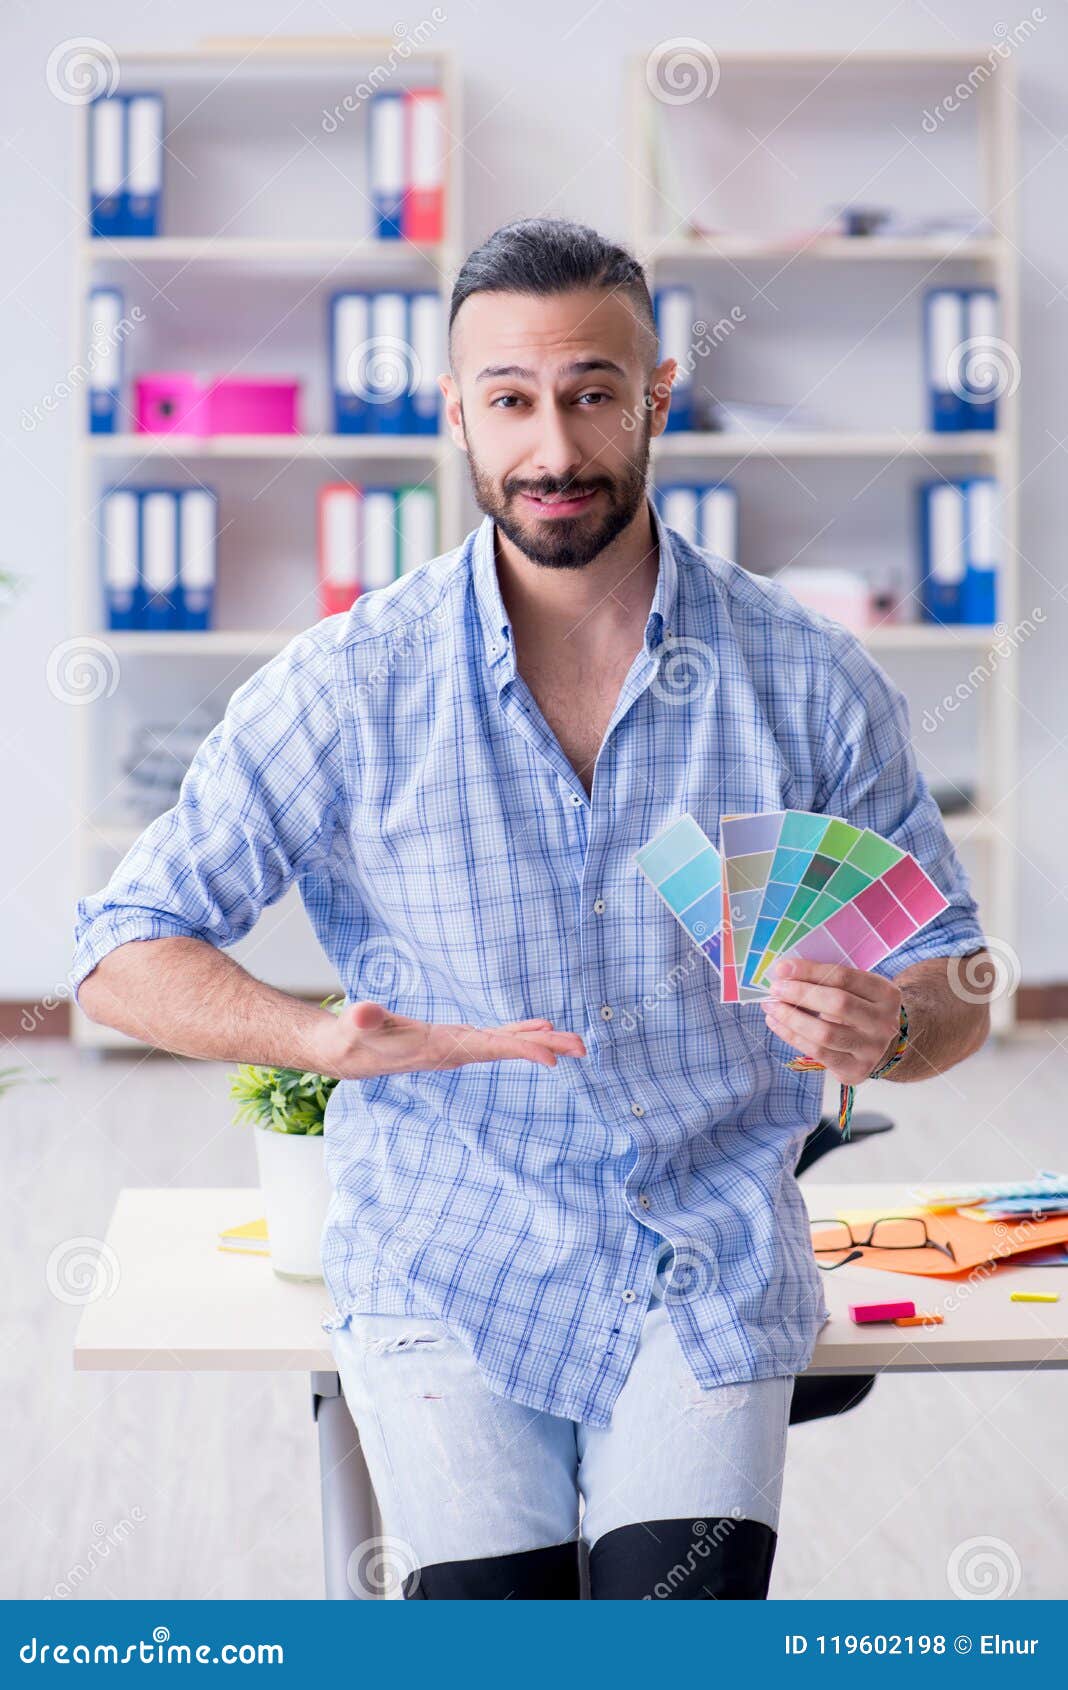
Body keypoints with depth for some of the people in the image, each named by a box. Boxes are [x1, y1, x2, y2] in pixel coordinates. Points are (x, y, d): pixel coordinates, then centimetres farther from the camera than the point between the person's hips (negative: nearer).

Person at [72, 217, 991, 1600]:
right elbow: (124, 949, -3)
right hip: (445, 1260, 0)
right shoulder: (351, 685, -5)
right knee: (491, 1606, -12)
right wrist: (323, 1039, -21)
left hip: (708, 1261, 1)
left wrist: (885, 1029, -17)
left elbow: (954, 990, 6)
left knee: (682, 1597, -15)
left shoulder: (811, 683, -2)